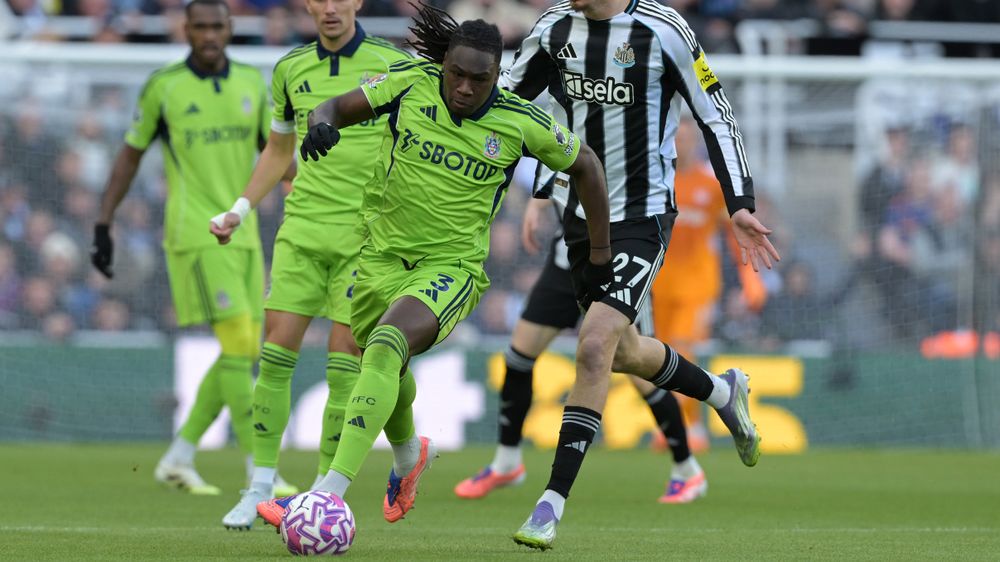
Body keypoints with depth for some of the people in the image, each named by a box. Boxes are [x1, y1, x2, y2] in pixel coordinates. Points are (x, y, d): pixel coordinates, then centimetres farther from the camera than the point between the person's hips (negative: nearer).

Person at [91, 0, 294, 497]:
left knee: (246, 352, 5)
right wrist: (102, 227, 3)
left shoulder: (252, 83, 8)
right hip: (195, 236, -6)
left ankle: (178, 457, 16)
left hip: (243, 235, 6)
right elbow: (130, 156, 5)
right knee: (239, 344, -14)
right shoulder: (163, 87, -3)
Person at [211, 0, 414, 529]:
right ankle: (261, 489, 2)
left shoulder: (393, 65, -1)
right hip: (302, 228, 3)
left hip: (366, 233, -3)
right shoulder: (291, 69, 10)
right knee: (276, 350, -5)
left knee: (344, 361, -7)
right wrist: (241, 208, 14)